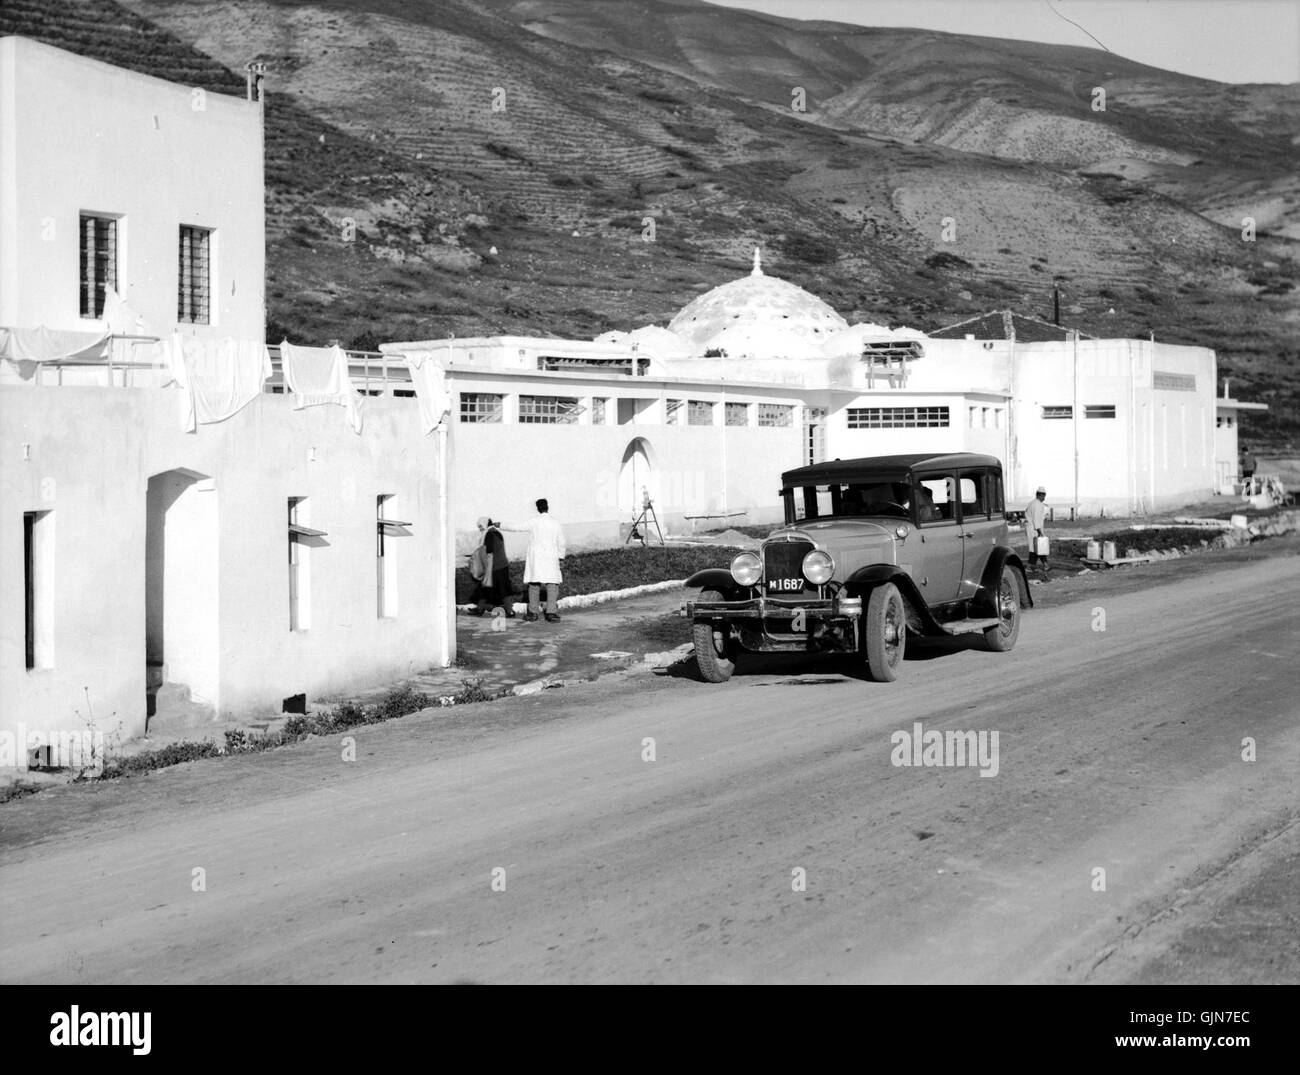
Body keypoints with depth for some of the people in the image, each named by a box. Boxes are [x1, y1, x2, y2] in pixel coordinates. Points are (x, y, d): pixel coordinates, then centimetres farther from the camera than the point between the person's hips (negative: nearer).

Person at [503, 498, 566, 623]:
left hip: (535, 558, 0)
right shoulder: (556, 524, -1)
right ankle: (551, 612, -10)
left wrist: (501, 526, 15)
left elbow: (516, 526, 1)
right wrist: (560, 556, 19)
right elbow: (561, 543, 5)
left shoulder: (533, 523, -5)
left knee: (534, 584, 8)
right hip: (551, 557, 0)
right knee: (552, 584, -1)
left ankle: (533, 612, 10)